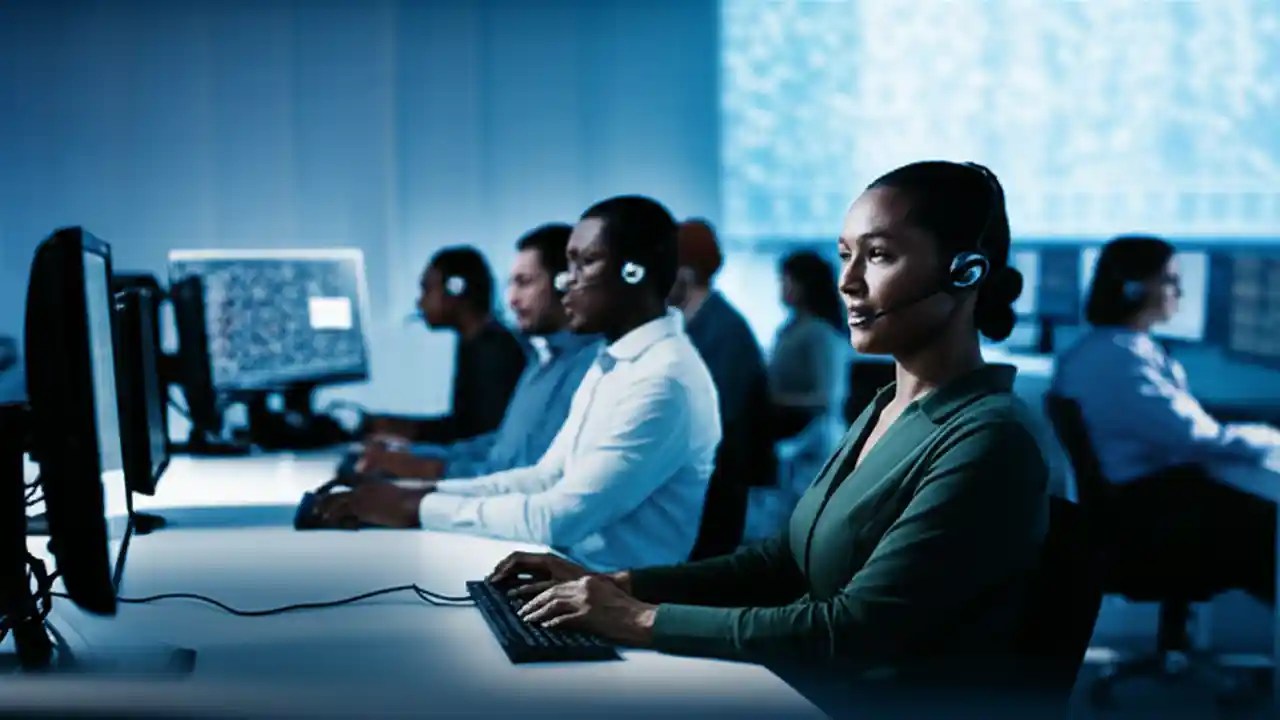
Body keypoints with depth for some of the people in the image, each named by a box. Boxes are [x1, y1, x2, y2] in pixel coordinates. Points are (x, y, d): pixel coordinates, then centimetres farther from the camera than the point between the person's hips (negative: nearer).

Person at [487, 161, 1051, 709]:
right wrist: (616, 585, -1)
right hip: (816, 694, 7)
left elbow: (855, 633, -23)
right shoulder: (885, 410, 9)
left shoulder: (988, 444, -18)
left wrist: (641, 621, -21)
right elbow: (783, 562, 10)